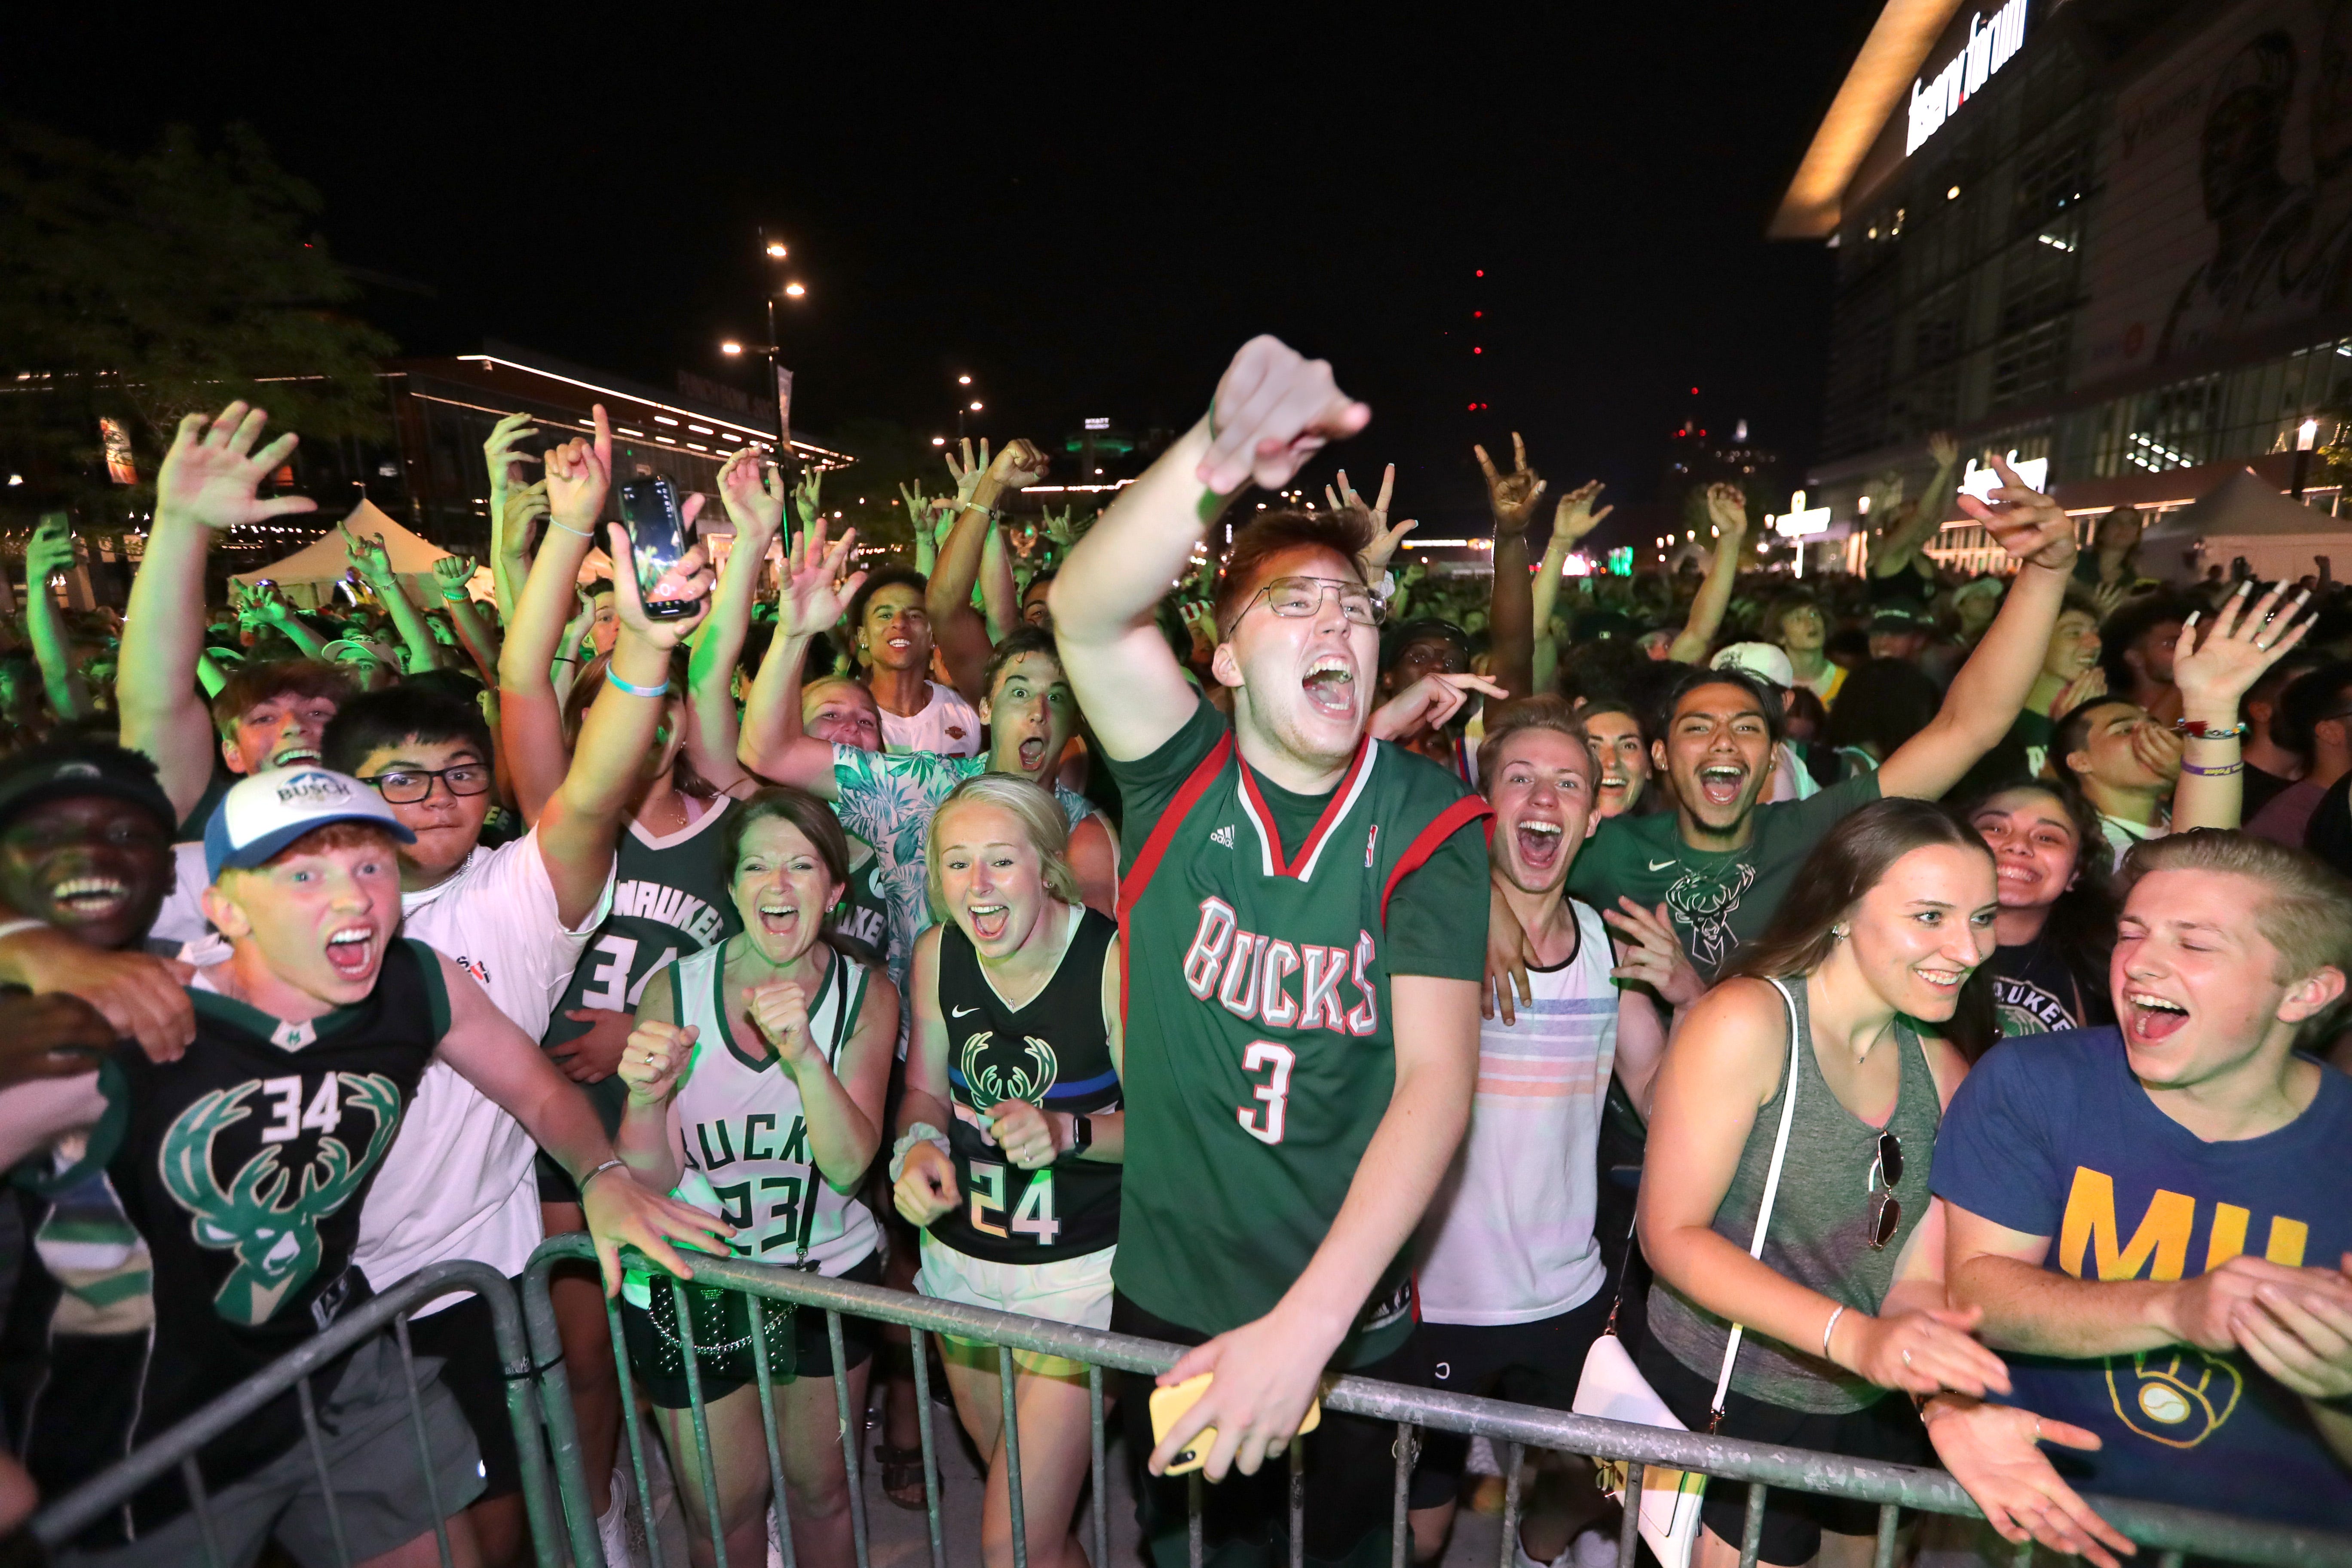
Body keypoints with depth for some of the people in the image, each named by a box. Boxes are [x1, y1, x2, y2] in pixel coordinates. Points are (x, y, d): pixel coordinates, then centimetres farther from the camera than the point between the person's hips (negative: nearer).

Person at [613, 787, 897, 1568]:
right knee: (723, 1505, 17)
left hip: (827, 1272, 1)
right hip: (692, 1284, 0)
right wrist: (645, 1098, -32)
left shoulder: (867, 996, -11)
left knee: (820, 1488, 17)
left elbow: (849, 1165, -21)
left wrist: (804, 1054, -36)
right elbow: (650, 1182, -11)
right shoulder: (675, 990, -13)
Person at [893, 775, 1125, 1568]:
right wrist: (919, 1143, -15)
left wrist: (1068, 1133, -32)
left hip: (1080, 1271, -5)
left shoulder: (1115, 958, -22)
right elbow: (926, 1091, 5)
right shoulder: (938, 952, -7)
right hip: (961, 1259, 5)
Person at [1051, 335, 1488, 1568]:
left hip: (1352, 1314, 0)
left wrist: (1307, 1320, -30)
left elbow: (1438, 1077, -22)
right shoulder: (1181, 782, -12)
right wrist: (1219, 453, -48)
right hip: (1167, 1297, 1)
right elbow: (1086, 613, -31)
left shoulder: (1429, 824, -14)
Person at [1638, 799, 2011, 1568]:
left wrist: (1951, 1397, -24)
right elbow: (1672, 1234, -21)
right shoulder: (1748, 1022, -20)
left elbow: (1919, 1279, -4)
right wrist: (1852, 1335, -32)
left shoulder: (1940, 1069, 0)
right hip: (1719, 1409, -6)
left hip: (1873, 1418, 6)